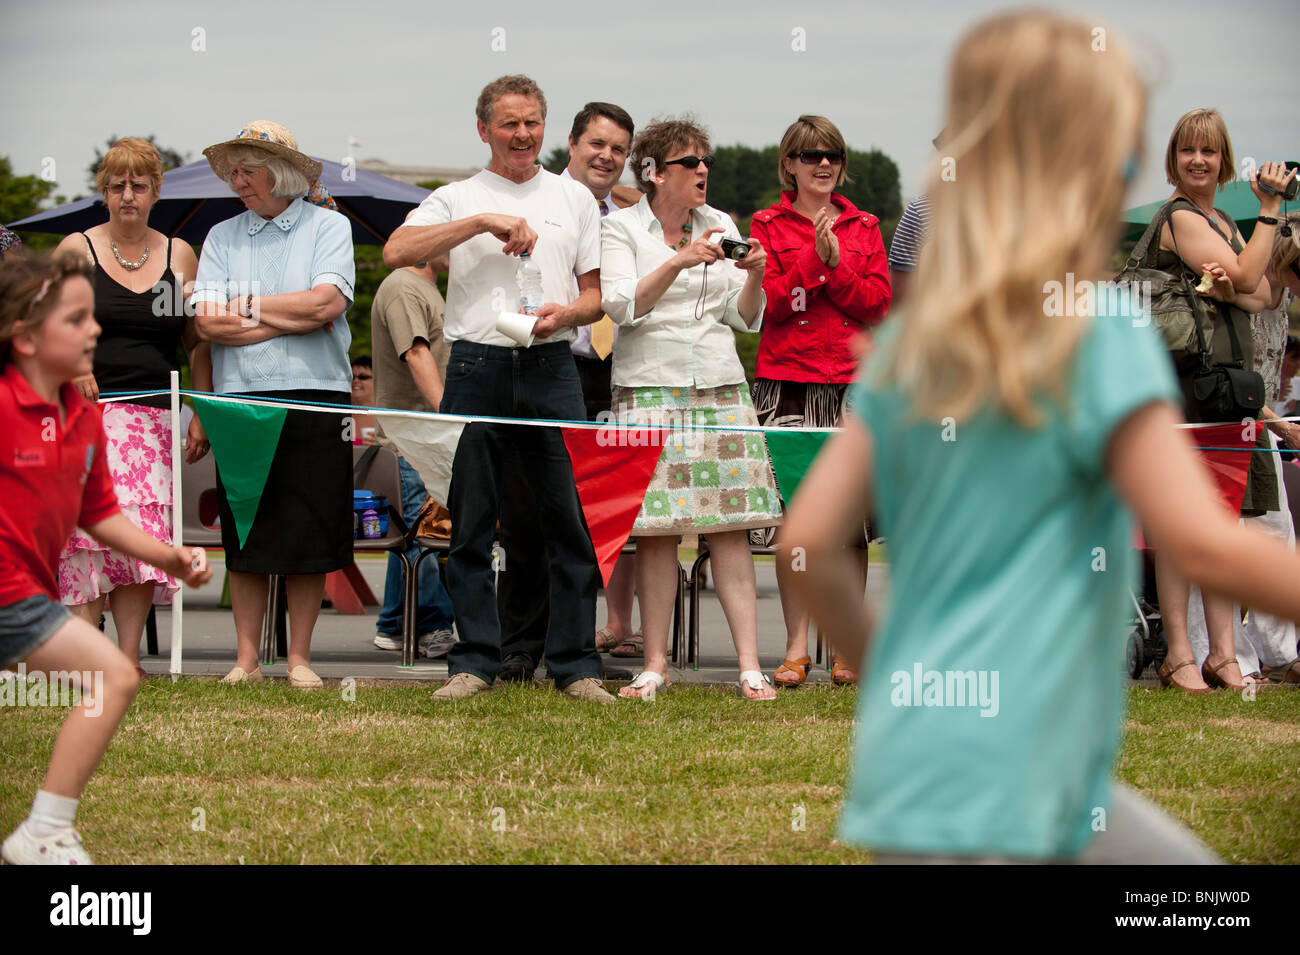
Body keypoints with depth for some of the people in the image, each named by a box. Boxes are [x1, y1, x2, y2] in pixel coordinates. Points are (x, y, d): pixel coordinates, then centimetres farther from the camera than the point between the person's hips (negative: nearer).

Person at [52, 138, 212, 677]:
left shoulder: (179, 256, 12)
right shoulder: (77, 249, 6)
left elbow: (199, 343, 14)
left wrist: (201, 415, 7)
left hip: (154, 414, 2)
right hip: (88, 410, -2)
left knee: (144, 533, -6)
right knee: (88, 528, -12)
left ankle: (128, 658, -4)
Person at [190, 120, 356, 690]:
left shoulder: (327, 226, 5)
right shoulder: (222, 237, 11)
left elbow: (328, 302, -11)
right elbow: (209, 323, -1)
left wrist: (246, 306, -3)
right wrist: (292, 319, -7)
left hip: (315, 397, -2)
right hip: (241, 399, 2)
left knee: (309, 536, -1)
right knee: (245, 536, 2)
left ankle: (299, 659, 7)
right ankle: (246, 659, 9)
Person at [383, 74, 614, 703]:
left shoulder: (573, 198, 16)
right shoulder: (456, 199, 10)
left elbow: (597, 293, 15)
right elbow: (396, 252, -8)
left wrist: (567, 312, -8)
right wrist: (485, 221, -13)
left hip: (550, 367, 1)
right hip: (476, 369, -1)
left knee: (571, 519, -3)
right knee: (470, 524, 1)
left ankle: (574, 664, 2)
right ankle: (474, 661, 7)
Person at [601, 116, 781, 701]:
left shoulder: (720, 225, 14)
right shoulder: (620, 229, 3)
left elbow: (744, 319, 14)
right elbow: (621, 305, -11)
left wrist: (753, 276, -6)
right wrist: (679, 261, -21)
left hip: (720, 387, 3)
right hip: (650, 389, -3)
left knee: (730, 529, -4)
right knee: (655, 530, -4)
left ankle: (750, 667, -6)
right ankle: (655, 664, 4)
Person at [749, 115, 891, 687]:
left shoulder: (863, 228, 14)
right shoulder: (769, 226, 8)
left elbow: (878, 303, 4)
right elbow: (770, 302, -4)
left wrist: (836, 264, -8)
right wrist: (815, 260, -13)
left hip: (852, 381, 2)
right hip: (787, 381, -2)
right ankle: (797, 645, 3)